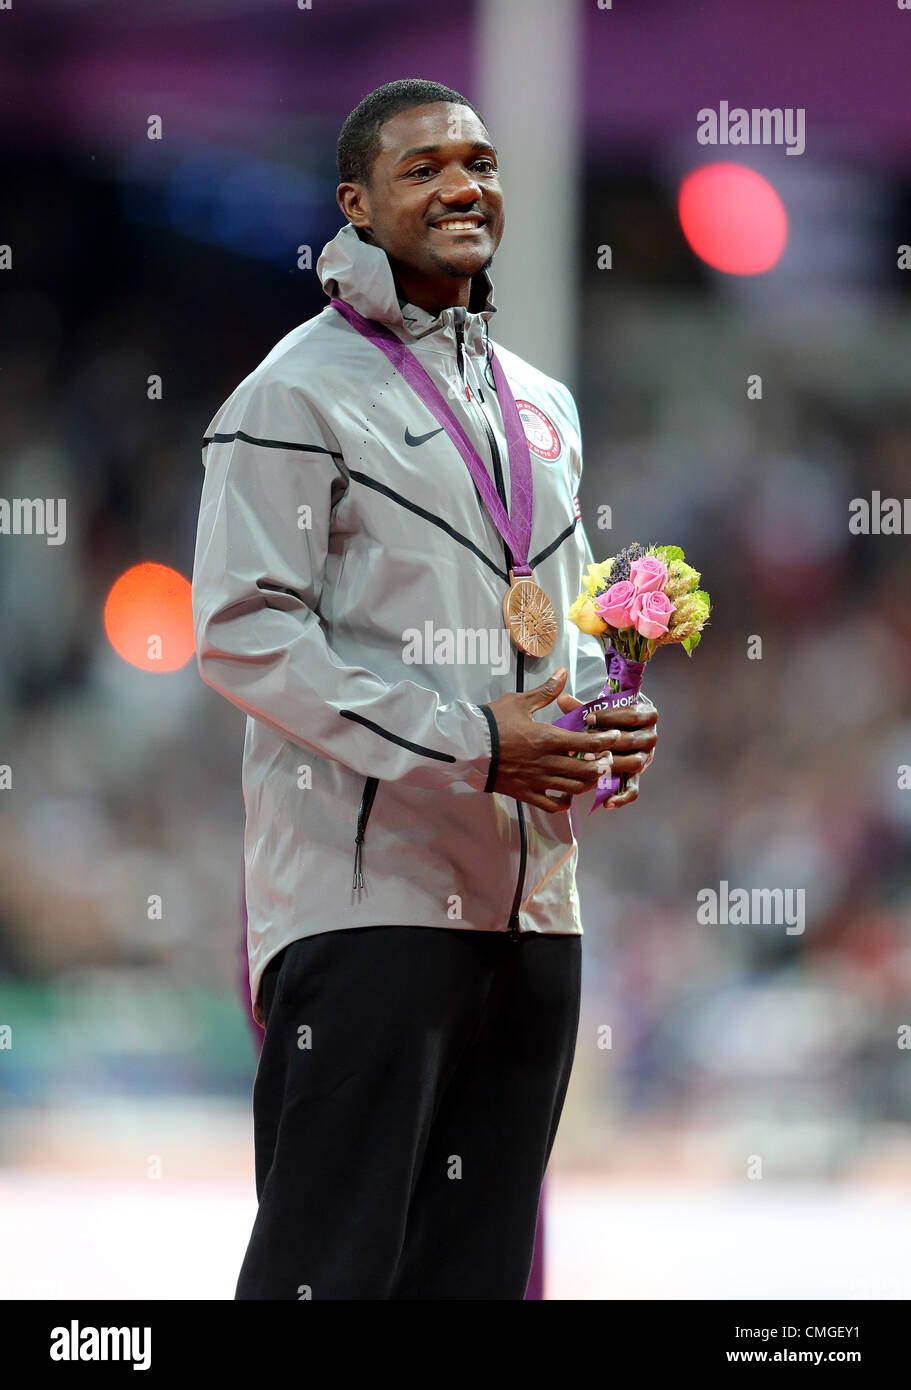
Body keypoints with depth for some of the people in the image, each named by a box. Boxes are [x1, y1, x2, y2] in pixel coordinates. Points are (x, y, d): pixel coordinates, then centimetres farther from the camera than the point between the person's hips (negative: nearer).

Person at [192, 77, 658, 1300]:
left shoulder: (542, 407, 19)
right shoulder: (302, 395, -4)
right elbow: (241, 633, -13)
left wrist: (606, 726, 3)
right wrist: (472, 745, -18)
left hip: (531, 899, 7)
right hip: (367, 889, -7)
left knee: (483, 1259, 9)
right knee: (332, 1253, -10)